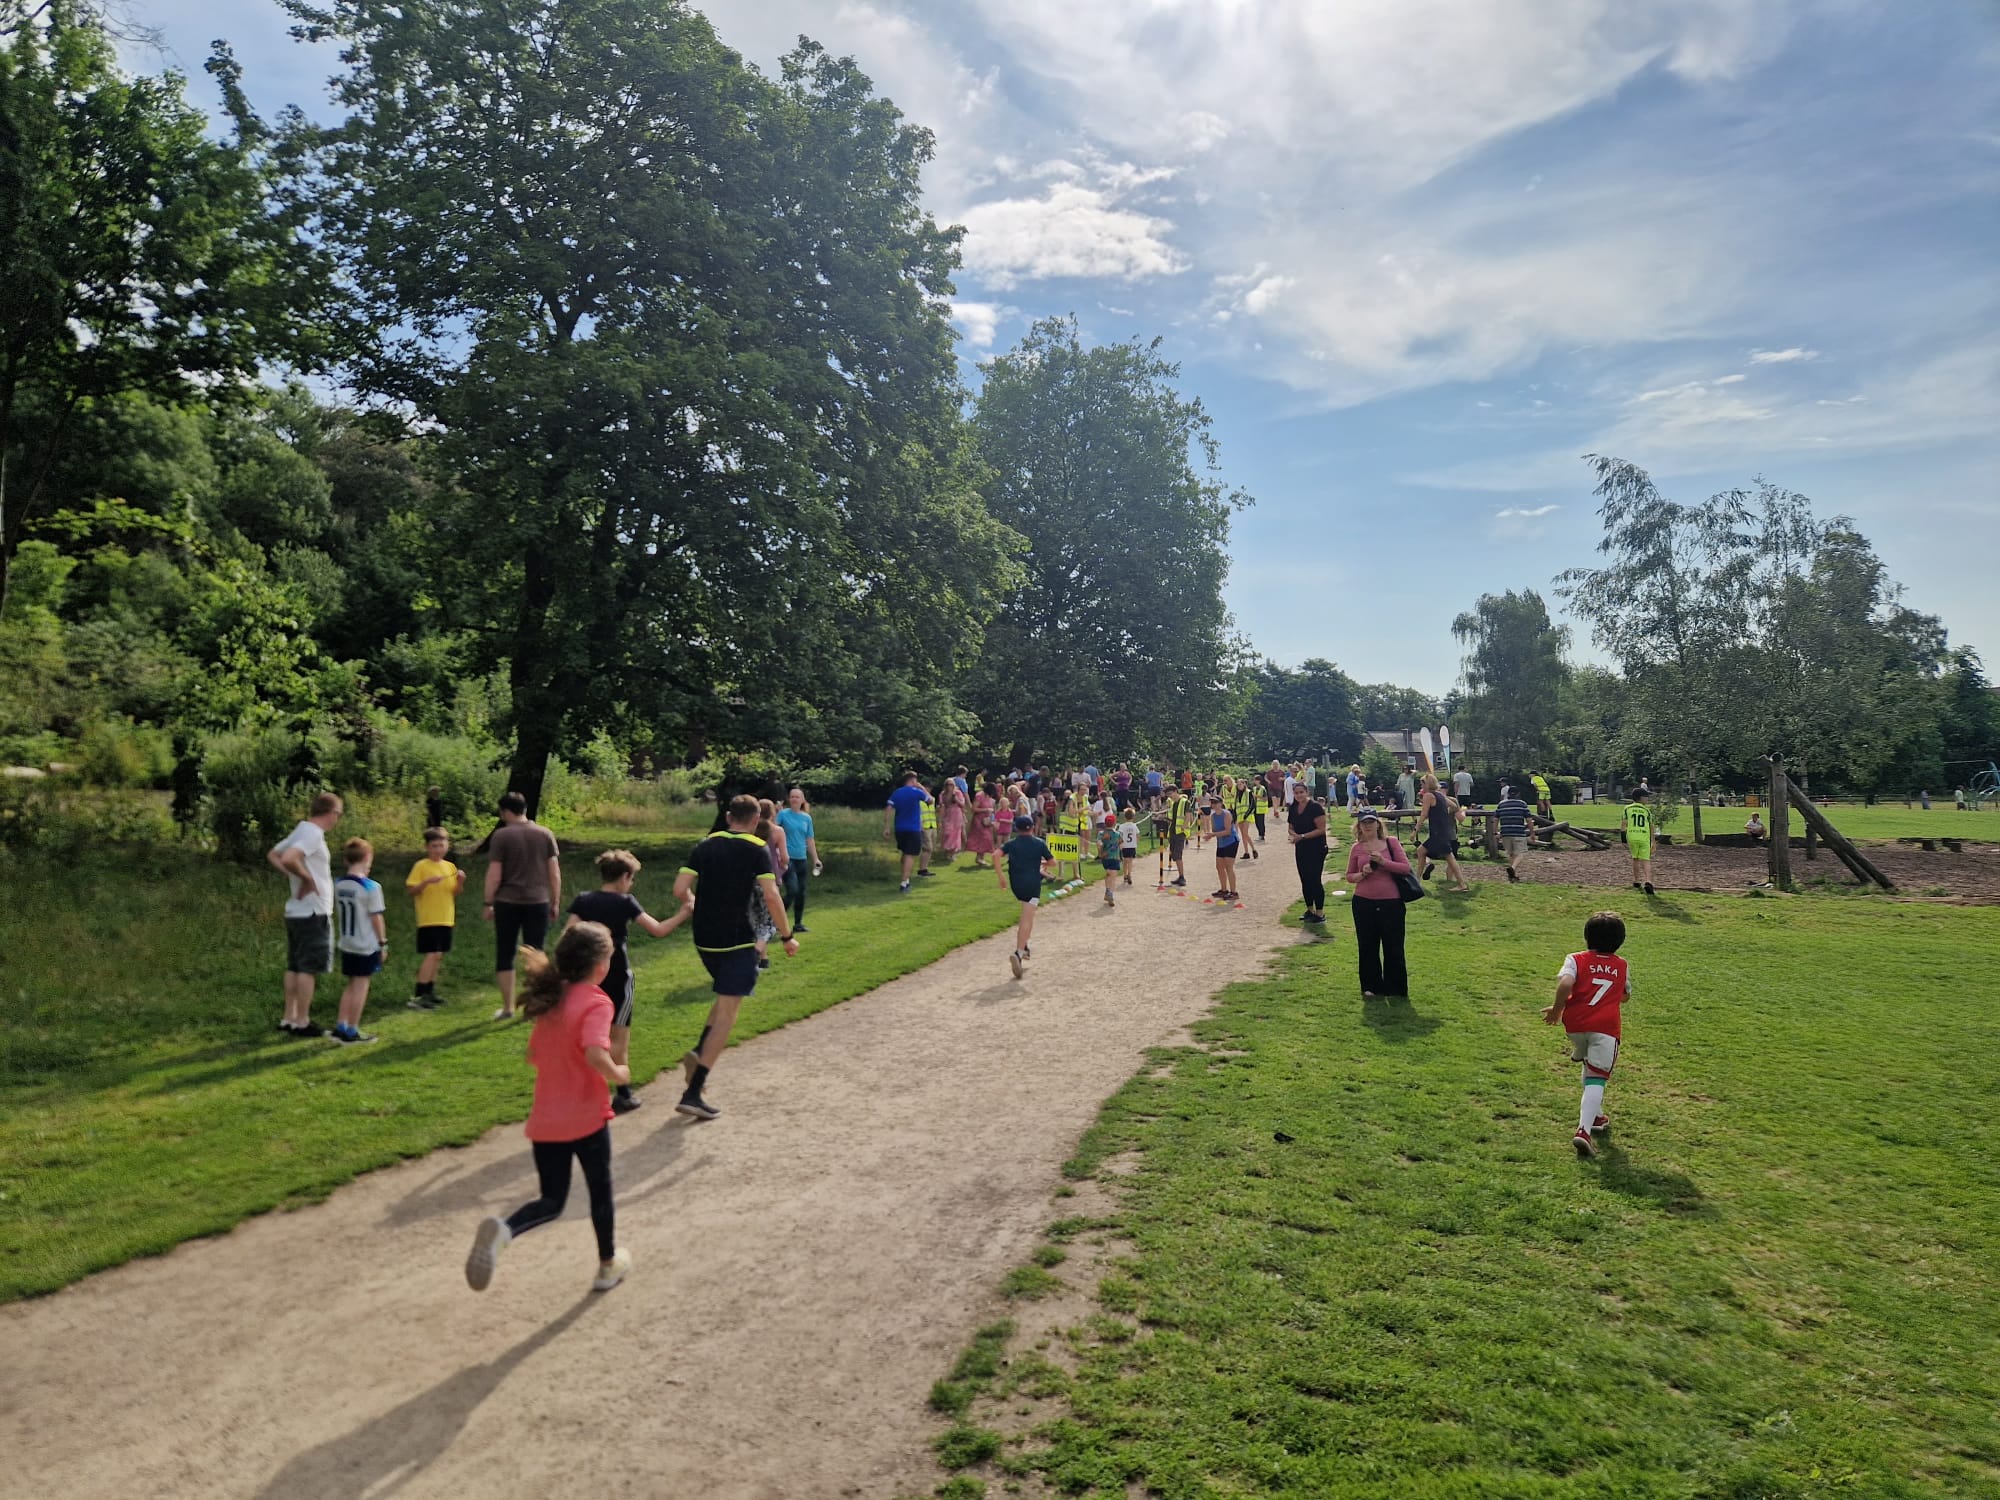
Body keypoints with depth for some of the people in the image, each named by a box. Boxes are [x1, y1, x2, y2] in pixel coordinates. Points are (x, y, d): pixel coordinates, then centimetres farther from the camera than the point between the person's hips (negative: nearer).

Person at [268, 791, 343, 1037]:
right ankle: (302, 1022, 1)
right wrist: (307, 878, -18)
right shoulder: (313, 833, -17)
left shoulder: (301, 830, 12)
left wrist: (293, 877, 13)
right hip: (313, 913, -9)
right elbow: (288, 859, -32)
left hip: (296, 911, 9)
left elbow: (272, 855, 24)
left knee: (294, 966, 14)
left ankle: (289, 1018, 19)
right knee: (308, 968, -3)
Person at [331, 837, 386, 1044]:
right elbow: (376, 918, -13)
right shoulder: (371, 887, -17)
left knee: (350, 985, 18)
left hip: (347, 945, 6)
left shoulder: (338, 885, 1)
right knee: (360, 986, 2)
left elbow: (336, 914, 9)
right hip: (367, 946, -6)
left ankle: (340, 1026, 20)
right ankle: (351, 1032, 6)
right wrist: (383, 943, -4)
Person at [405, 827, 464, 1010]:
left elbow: (456, 893, 11)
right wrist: (427, 882, -25)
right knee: (432, 955, -14)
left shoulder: (450, 867, 10)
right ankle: (417, 997, -13)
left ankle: (429, 992, 22)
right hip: (428, 919, -6)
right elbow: (411, 890, -10)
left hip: (446, 919, 6)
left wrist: (460, 881, -8)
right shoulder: (421, 866, -6)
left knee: (437, 956, 12)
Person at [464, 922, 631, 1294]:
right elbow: (596, 1057, -31)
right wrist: (618, 1074, -13)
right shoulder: (595, 1003, -17)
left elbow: (534, 1055, 15)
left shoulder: (550, 1000, 6)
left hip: (544, 1122, 5)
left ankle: (502, 1230, -16)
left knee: (551, 1202, 13)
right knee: (600, 1192, 17)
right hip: (586, 1118, -5)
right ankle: (608, 1265, 32)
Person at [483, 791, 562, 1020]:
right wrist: (556, 902, 10)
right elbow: (555, 872, 3)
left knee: (505, 956, 10)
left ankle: (507, 1008, 14)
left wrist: (488, 903, 1)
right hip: (538, 902, 2)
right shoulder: (545, 834, 3)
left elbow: (494, 874, -7)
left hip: (507, 902, -2)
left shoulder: (501, 835, -5)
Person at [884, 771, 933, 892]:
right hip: (913, 829, -6)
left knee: (905, 854, 21)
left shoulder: (896, 793, 6)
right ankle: (904, 883, -15)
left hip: (899, 829, 6)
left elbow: (888, 810, -3)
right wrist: (922, 787, 15)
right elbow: (930, 800, 7)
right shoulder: (916, 792, -8)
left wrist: (886, 827, -2)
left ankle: (906, 879, 28)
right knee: (911, 856, -5)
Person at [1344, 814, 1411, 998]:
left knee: (1393, 946, 5)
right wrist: (1362, 874, -12)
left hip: (1391, 902, -2)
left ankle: (1396, 989, 18)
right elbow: (1349, 876, 9)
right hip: (1363, 902, 2)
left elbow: (1406, 867, -6)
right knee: (1368, 947, 9)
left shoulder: (1391, 842, 0)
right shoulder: (1356, 848, 4)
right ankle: (1371, 987, 22)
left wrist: (1383, 861, -19)